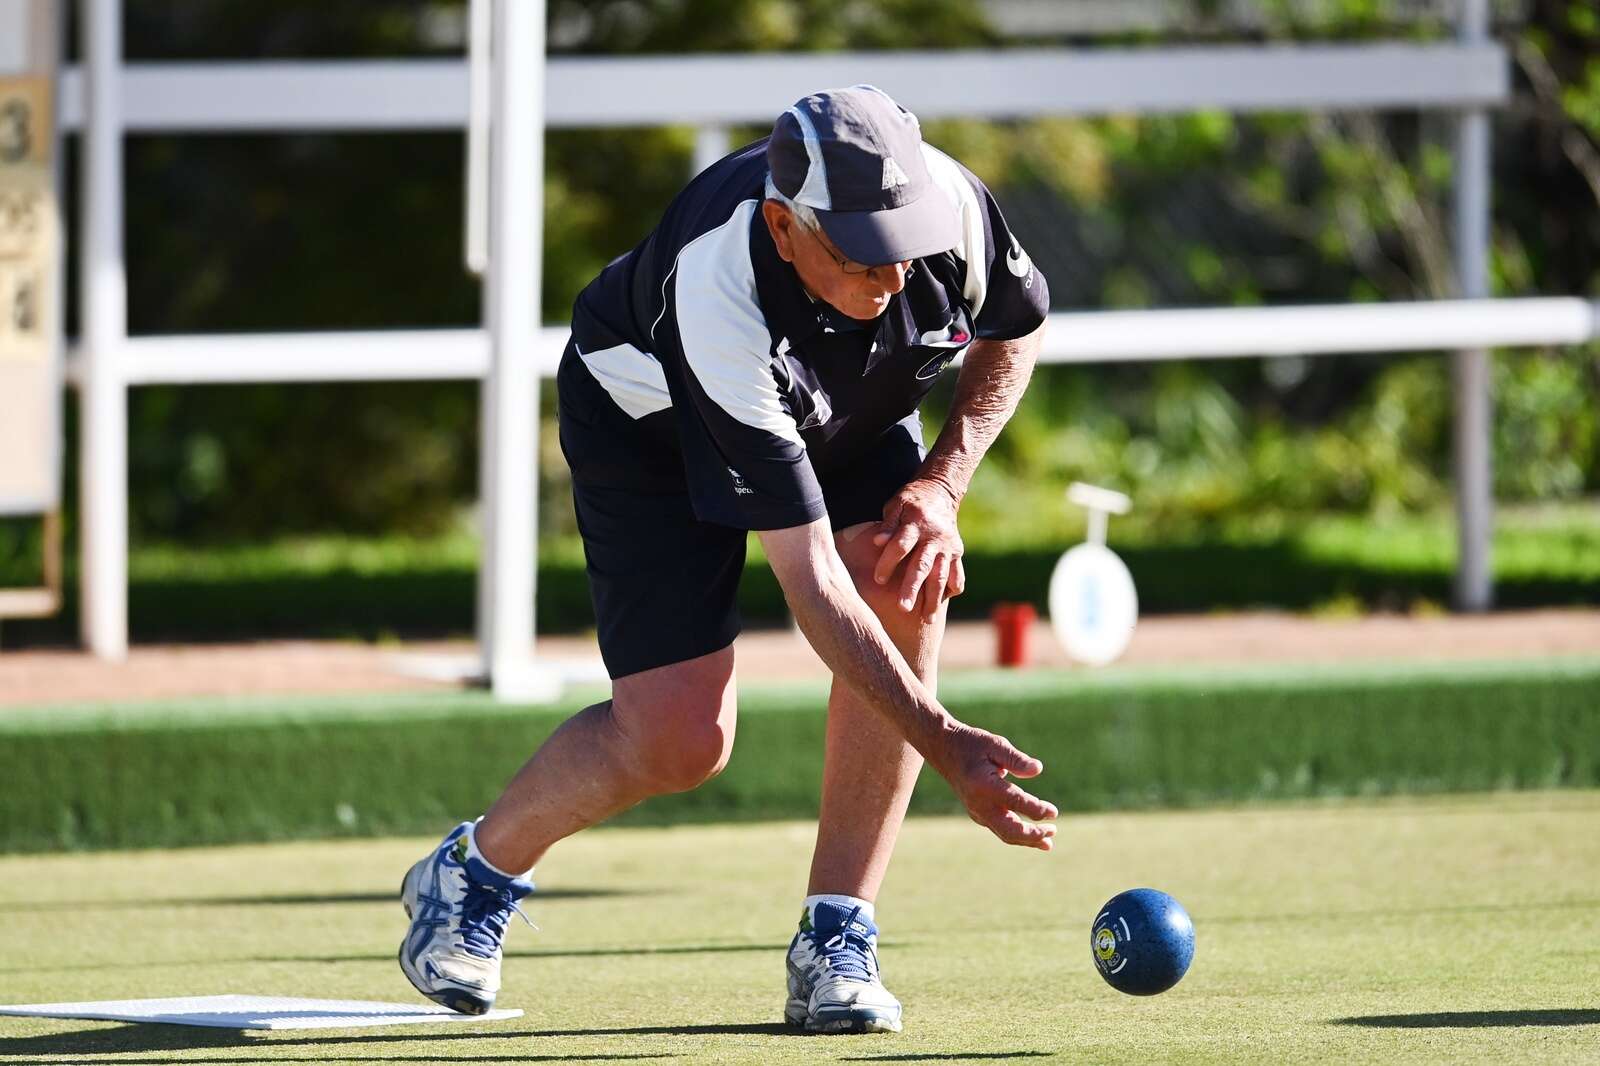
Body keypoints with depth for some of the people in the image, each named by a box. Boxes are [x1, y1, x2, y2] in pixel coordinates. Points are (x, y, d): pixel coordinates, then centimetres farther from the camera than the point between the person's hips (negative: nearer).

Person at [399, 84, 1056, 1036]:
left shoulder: (951, 204, -31)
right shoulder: (721, 305, -43)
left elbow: (1016, 329, -4)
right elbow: (810, 582, -43)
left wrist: (941, 484, -17)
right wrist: (943, 744, -48)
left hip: (851, 408, 5)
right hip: (651, 419, -5)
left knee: (908, 593, -24)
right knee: (679, 739, -15)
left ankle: (837, 941, -14)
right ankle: (476, 874, 16)